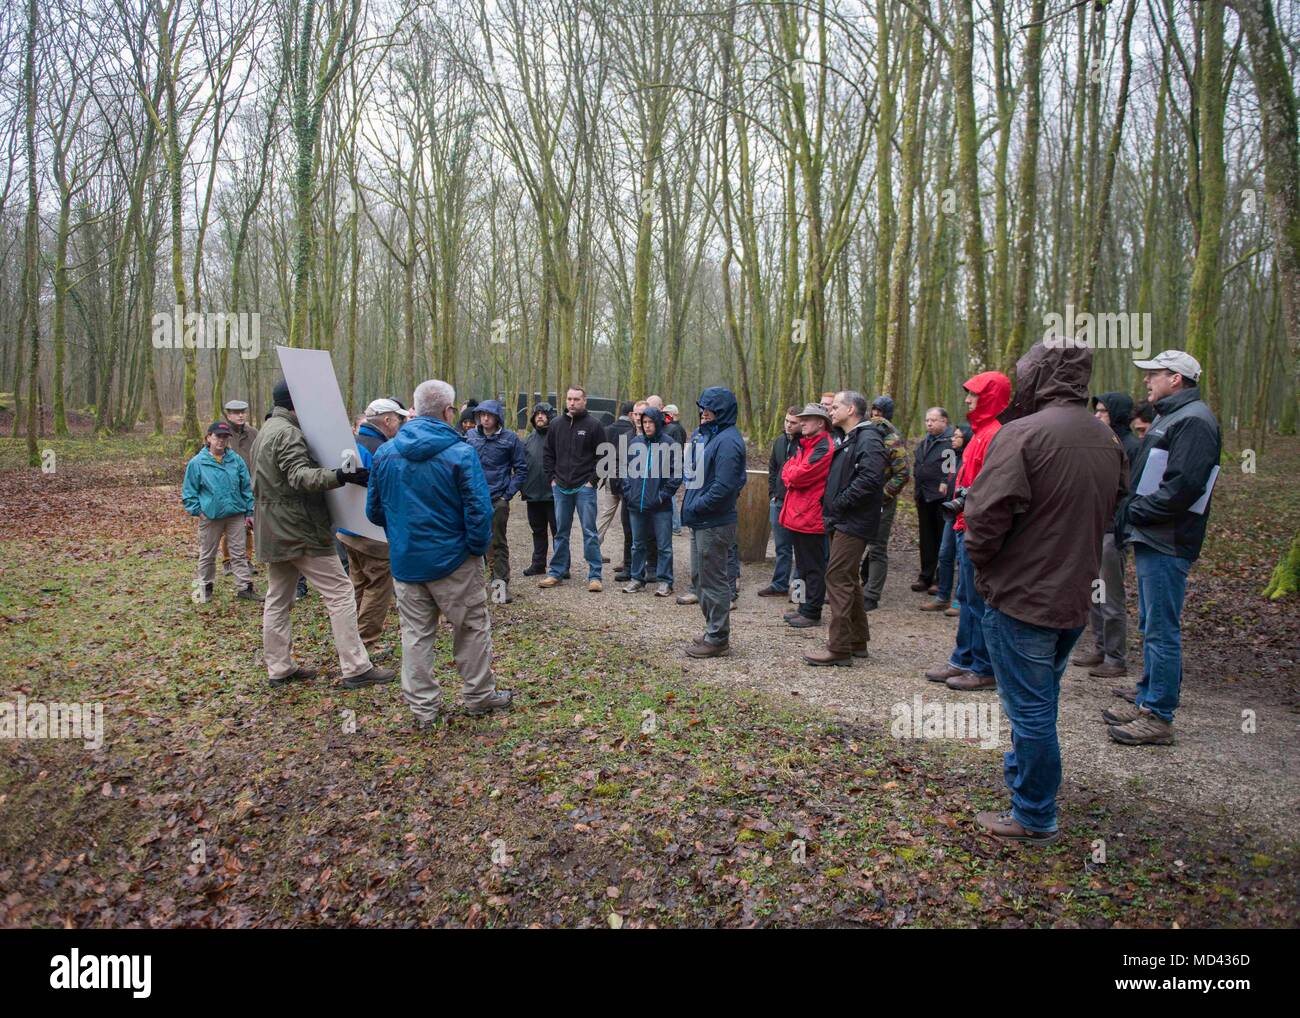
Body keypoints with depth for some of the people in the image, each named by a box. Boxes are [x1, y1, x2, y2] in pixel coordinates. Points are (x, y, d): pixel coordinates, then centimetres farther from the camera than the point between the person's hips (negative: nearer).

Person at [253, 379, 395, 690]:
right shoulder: (288, 433, -16)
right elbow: (300, 476, -30)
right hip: (300, 529, -10)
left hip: (274, 532, 10)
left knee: (278, 599, 13)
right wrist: (339, 476, -44)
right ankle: (356, 668, -6)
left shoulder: (267, 431, 17)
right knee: (340, 592, -6)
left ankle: (279, 668, 19)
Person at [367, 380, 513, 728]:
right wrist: (478, 548, -3)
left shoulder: (385, 452, 0)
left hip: (405, 561, 4)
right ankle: (478, 695, 26)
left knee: (416, 633, 13)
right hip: (452, 559, -4)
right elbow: (479, 510, -18)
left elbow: (374, 510, 8)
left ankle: (423, 707, 19)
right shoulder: (460, 453, -16)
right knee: (472, 627, 14)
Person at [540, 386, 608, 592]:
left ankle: (594, 576, 1)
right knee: (561, 532, 12)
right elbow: (548, 454, 15)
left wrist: (592, 480, -9)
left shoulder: (593, 425, -4)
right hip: (561, 488, 4)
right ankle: (556, 572, 20)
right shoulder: (556, 425, 8)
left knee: (590, 532, -2)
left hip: (584, 488, -4)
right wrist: (552, 478, 5)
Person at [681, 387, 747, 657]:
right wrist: (691, 505, 10)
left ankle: (717, 638, 10)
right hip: (699, 522, 10)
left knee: (713, 580, -1)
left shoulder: (727, 441, -17)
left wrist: (696, 507, -15)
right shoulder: (702, 434, 12)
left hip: (715, 523, -10)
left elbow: (724, 486, -24)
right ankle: (713, 630, 30)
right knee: (699, 576, 18)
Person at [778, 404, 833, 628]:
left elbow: (799, 475, -20)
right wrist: (793, 476, -6)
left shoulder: (824, 448, -15)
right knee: (804, 566, 17)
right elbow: (787, 472, 13)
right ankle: (805, 607, 26)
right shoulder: (804, 444, 16)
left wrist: (790, 473, 0)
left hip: (810, 516, -9)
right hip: (797, 515, 9)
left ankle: (812, 613, 6)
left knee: (813, 567, 0)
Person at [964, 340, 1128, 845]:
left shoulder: (1023, 433, -20)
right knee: (1040, 700, 24)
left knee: (1030, 708, 3)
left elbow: (986, 514, -23)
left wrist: (980, 560, -5)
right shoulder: (1108, 439, 7)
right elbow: (1110, 510, 16)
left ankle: (1034, 817, 15)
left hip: (1020, 596, -8)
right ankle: (1022, 772, 43)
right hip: (1075, 597, 8)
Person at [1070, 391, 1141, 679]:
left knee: (1110, 598, 0)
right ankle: (1100, 649, 26)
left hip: (1111, 532, -8)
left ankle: (1117, 659, 10)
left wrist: (1123, 532, -20)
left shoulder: (1131, 446, -11)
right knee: (1094, 595, 14)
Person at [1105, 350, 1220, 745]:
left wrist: (1138, 510, -14)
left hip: (1168, 545, -11)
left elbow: (1184, 485, -23)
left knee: (1162, 631, -5)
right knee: (1151, 626, 17)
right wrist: (1134, 512, 8)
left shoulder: (1194, 420, -14)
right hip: (1151, 539, 11)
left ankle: (1159, 717, 3)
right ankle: (1147, 701, 28)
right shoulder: (1169, 416, 18)